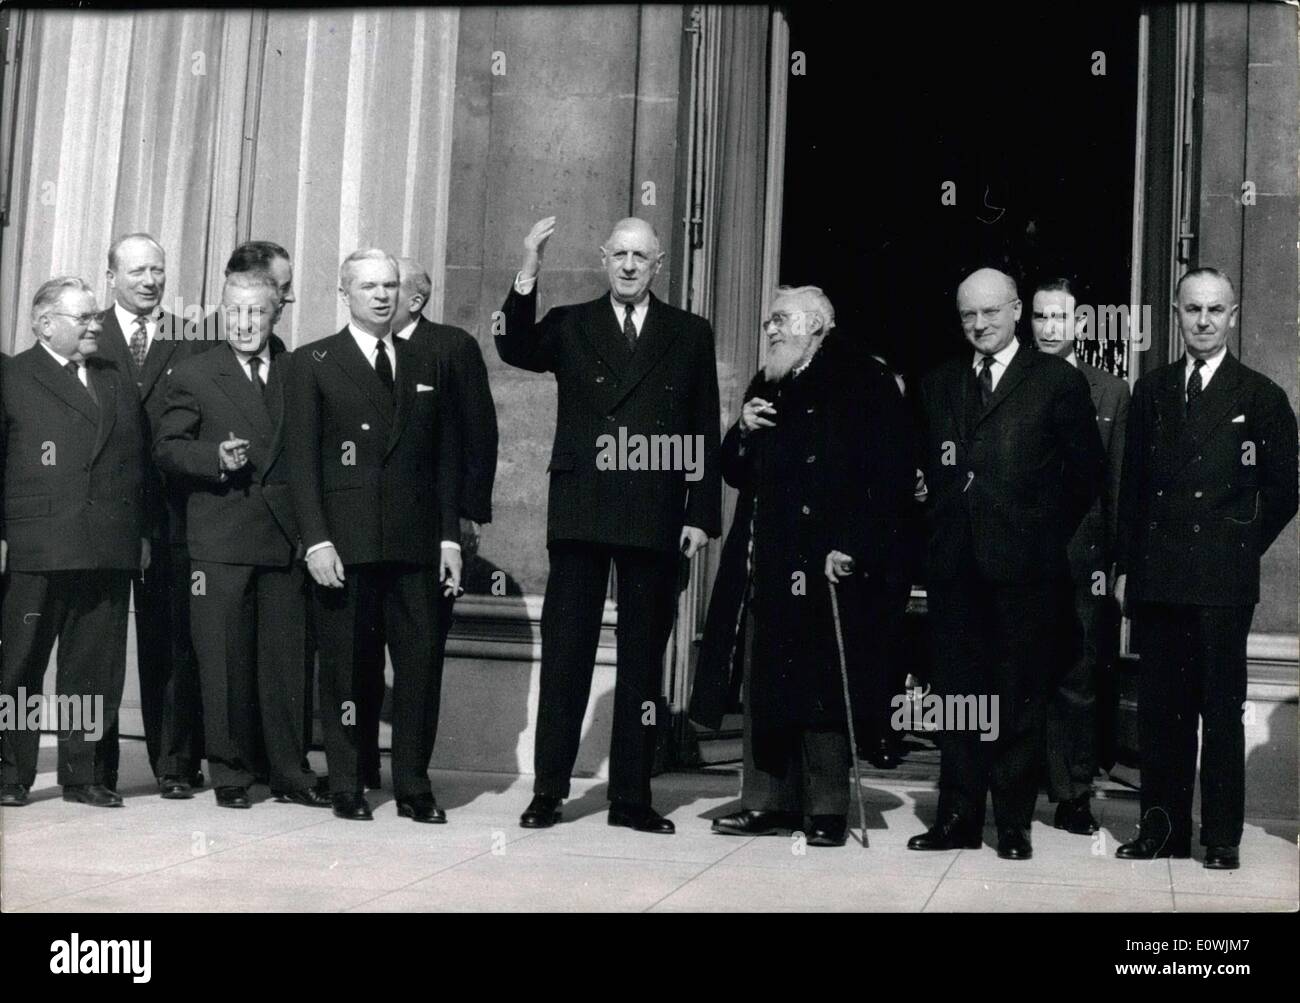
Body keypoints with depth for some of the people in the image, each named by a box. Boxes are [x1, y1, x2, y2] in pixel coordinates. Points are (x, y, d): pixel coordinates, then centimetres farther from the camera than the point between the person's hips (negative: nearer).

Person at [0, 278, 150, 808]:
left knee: (95, 670, 7)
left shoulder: (121, 385, 18)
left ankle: (84, 774, 15)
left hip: (108, 551, 4)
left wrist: (142, 533, 11)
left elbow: (139, 465, 17)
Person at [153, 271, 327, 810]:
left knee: (287, 659, 5)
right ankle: (230, 773, 12)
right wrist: (217, 458, -15)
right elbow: (167, 447, 2)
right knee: (226, 661, 2)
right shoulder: (194, 374, 4)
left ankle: (289, 772, 14)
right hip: (221, 539, -2)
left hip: (286, 537, 2)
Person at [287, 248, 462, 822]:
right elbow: (301, 459, -1)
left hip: (415, 543, 3)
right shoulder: (312, 363, 5)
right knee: (345, 667, 2)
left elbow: (445, 457, 15)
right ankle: (346, 788, 12)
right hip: (344, 543, -3)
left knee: (421, 663, -1)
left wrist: (449, 536, 6)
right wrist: (316, 539, -10)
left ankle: (413, 788, 9)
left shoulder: (424, 367, 17)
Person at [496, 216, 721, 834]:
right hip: (581, 515, -1)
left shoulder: (690, 335, 10)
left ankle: (631, 797, 13)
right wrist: (527, 276, -24)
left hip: (656, 520, 1)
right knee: (565, 652, 2)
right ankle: (548, 790, 9)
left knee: (643, 658, 6)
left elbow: (706, 432, 8)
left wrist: (701, 514, 1)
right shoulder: (570, 325, 9)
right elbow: (515, 351, -12)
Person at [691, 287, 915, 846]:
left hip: (824, 564, -7)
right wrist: (744, 432, 2)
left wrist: (854, 549, -15)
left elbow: (893, 478, -9)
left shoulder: (864, 383, -2)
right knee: (763, 686, 7)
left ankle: (827, 809, 5)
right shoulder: (766, 387, 20)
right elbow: (735, 473, 23)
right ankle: (769, 801, 15)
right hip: (764, 564, 7)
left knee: (819, 689, -4)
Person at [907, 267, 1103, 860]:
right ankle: (958, 817, 15)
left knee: (1018, 696, 2)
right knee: (955, 693, 7)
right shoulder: (938, 385, 15)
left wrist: (1052, 537, 2)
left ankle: (1014, 822, 11)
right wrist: (942, 526, 9)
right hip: (953, 562, 4)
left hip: (1024, 565, -4)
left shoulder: (1058, 380, 2)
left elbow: (1086, 469, 2)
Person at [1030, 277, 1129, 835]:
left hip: (1082, 563, 0)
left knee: (1078, 685, 4)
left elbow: (1118, 486, 5)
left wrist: (1112, 561, -2)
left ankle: (1074, 796, 13)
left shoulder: (1110, 392, 8)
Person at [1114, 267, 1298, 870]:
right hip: (1156, 577, 3)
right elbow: (1132, 485, 12)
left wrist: (1242, 548, 2)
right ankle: (1162, 830, 15)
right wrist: (1126, 565, 9)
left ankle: (1222, 837, 10)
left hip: (1224, 581, -3)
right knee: (1159, 708, 6)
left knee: (1222, 709, 1)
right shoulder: (1151, 391, 12)